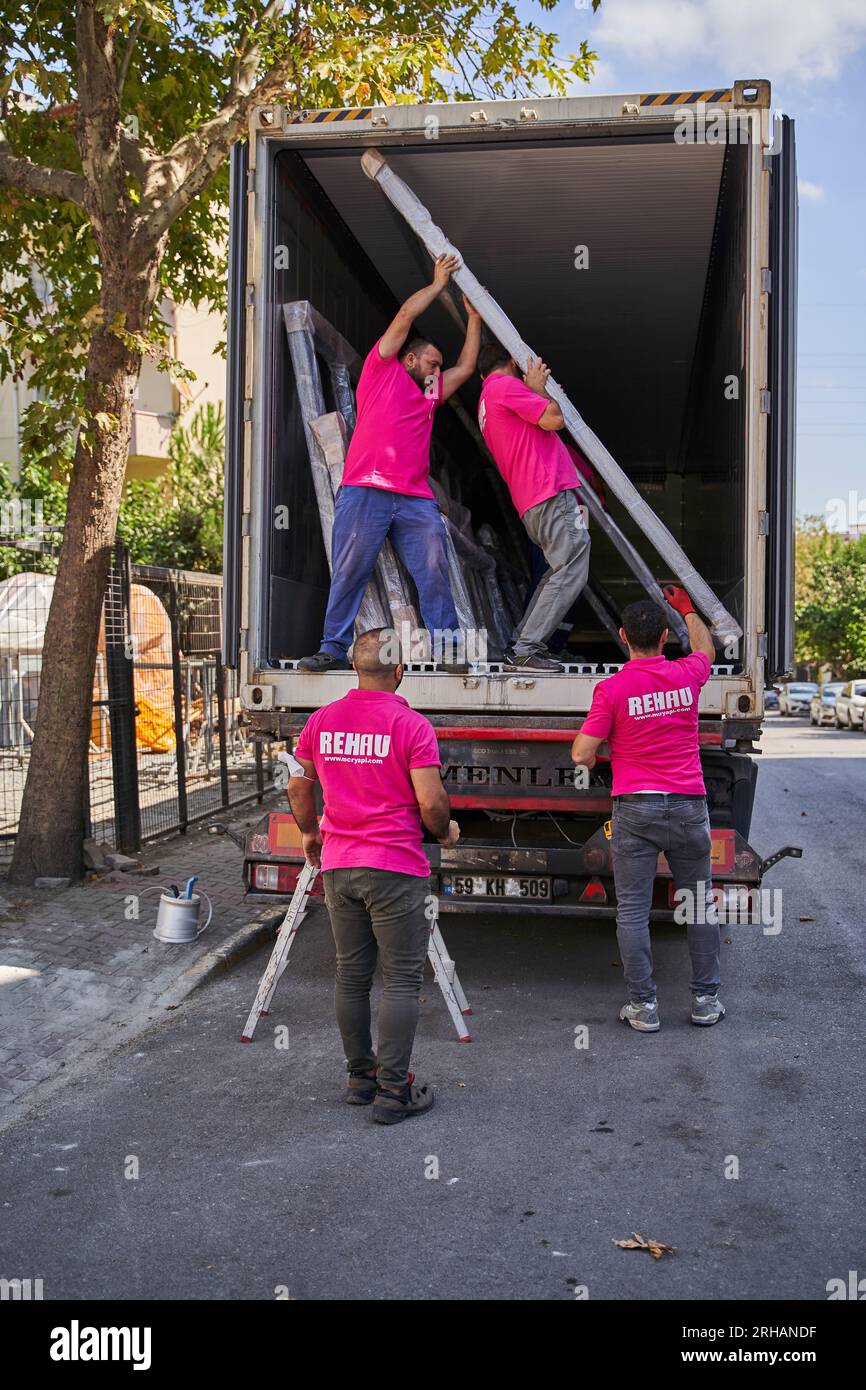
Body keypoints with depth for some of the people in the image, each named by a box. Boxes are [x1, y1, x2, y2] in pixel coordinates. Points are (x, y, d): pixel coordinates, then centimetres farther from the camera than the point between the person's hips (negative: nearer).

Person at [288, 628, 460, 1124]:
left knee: (352, 976, 15)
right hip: (395, 869, -5)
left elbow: (298, 788, 14)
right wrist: (446, 831, 6)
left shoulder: (321, 721, 5)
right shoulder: (412, 726, -12)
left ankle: (361, 1077, 25)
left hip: (338, 867, 6)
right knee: (402, 980, 3)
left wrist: (310, 832, 30)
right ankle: (393, 1091, 5)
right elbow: (431, 802, -15)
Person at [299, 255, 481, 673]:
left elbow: (466, 367, 37)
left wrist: (474, 318, 38)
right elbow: (406, 315, 11)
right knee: (349, 572, -6)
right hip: (365, 490, -5)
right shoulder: (382, 370, 13)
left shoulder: (430, 392, 28)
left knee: (435, 572, -6)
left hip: (416, 500, 5)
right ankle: (333, 649, -3)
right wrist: (438, 284, 21)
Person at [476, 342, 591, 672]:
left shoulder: (486, 402, 27)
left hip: (532, 503, 10)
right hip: (553, 495, -10)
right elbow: (554, 419, -11)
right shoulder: (506, 385, -3)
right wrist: (538, 388, 6)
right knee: (570, 572, -13)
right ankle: (527, 649, -17)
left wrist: (537, 388, 29)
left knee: (559, 571, 16)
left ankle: (520, 642, 11)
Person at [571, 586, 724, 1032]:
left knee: (632, 910, 4)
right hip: (688, 808, 3)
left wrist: (596, 759, 13)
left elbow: (582, 755, -10)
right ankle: (705, 999, 20)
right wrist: (686, 607, 42)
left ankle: (643, 1006, 7)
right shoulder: (687, 675, 1)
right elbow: (705, 647, 27)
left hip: (635, 810, -3)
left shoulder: (611, 688, -9)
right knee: (700, 905, 14)